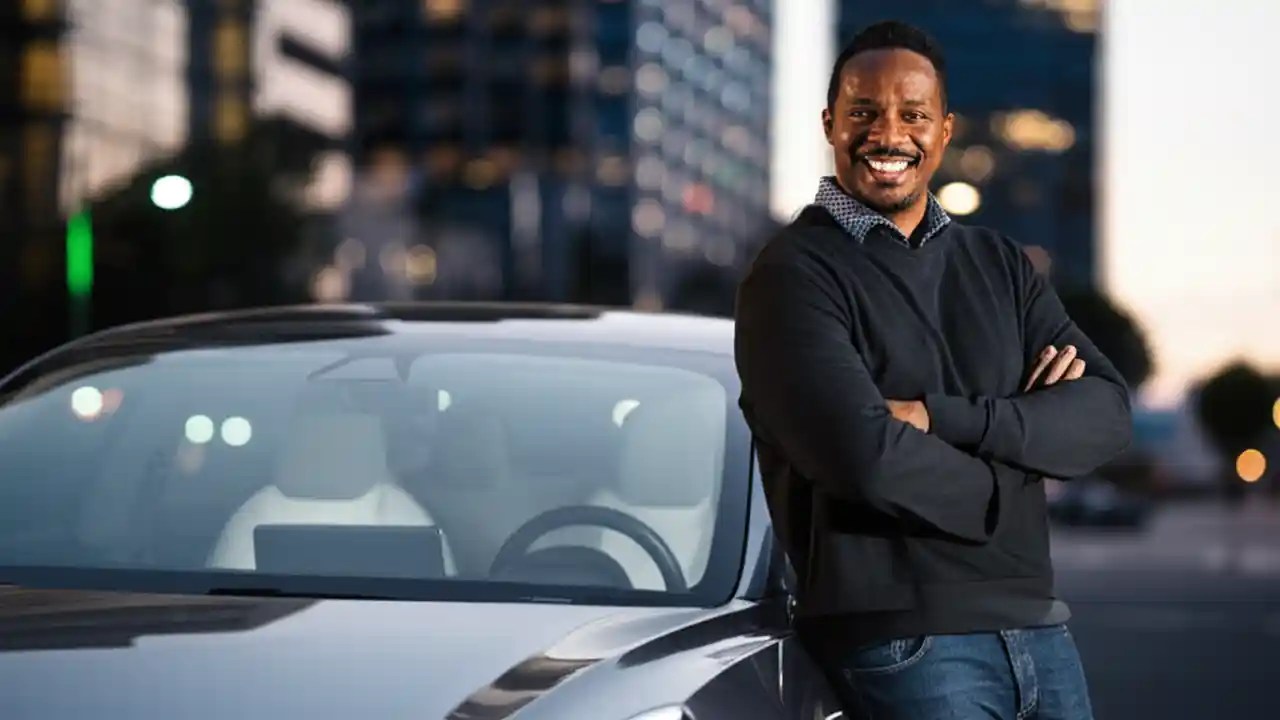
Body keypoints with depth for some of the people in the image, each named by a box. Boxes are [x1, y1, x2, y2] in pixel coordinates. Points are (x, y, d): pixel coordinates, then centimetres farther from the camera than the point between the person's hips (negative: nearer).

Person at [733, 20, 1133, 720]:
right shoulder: (794, 275, -6)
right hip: (905, 643, -6)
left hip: (1039, 628, 6)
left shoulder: (999, 263, 14)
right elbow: (867, 455, -19)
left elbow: (1107, 412, 1)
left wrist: (943, 417, -12)